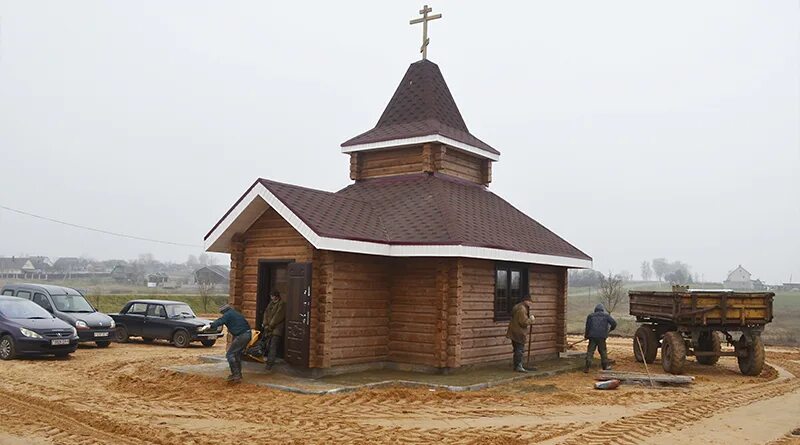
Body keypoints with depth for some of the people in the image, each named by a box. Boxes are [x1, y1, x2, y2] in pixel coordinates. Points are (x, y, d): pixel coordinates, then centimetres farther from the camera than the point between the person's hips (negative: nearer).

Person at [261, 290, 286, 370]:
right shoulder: (271, 303, 17)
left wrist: (270, 326, -10)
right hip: (269, 328, 7)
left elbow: (277, 317, -12)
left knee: (273, 347, -13)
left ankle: (270, 363, -16)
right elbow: (266, 313, 14)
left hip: (276, 329, -7)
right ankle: (269, 361, 20)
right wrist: (265, 324, 1)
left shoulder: (282, 304, -7)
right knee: (268, 346, 9)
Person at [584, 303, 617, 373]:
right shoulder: (606, 315, 11)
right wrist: (611, 329, 19)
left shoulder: (590, 316, 12)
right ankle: (605, 366, 22)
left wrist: (586, 335, 19)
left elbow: (587, 327, 8)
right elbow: (614, 323, 0)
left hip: (592, 336, 0)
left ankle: (587, 367, -11)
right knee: (603, 351, 13)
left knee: (590, 351, -2)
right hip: (602, 337, 0)